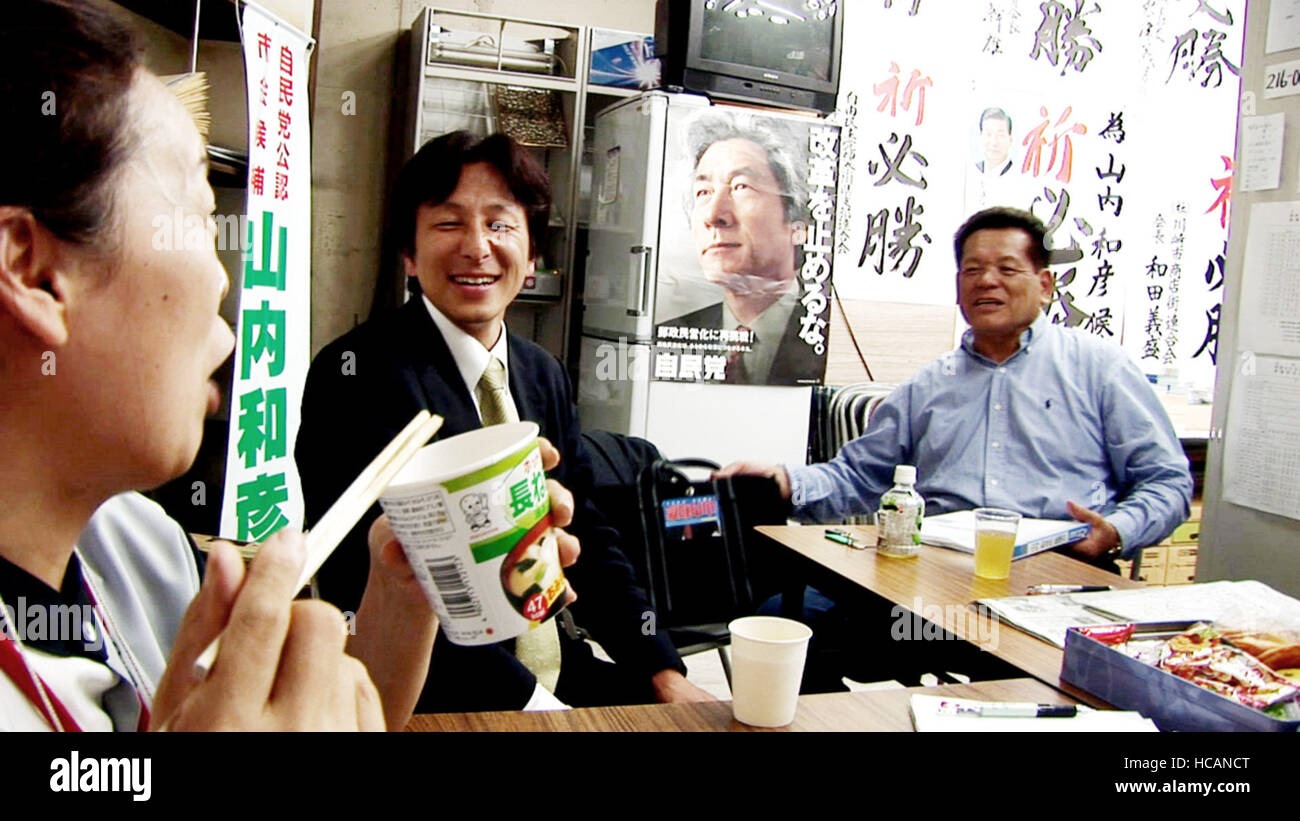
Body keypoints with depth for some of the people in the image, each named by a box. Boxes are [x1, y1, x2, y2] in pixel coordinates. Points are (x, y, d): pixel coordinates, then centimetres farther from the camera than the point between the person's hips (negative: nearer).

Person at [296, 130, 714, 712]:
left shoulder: (546, 377, 11)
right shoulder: (356, 372, -10)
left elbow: (586, 540, 13)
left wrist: (664, 673, 0)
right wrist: (530, 703, -20)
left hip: (556, 669, 6)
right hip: (432, 696, -6)